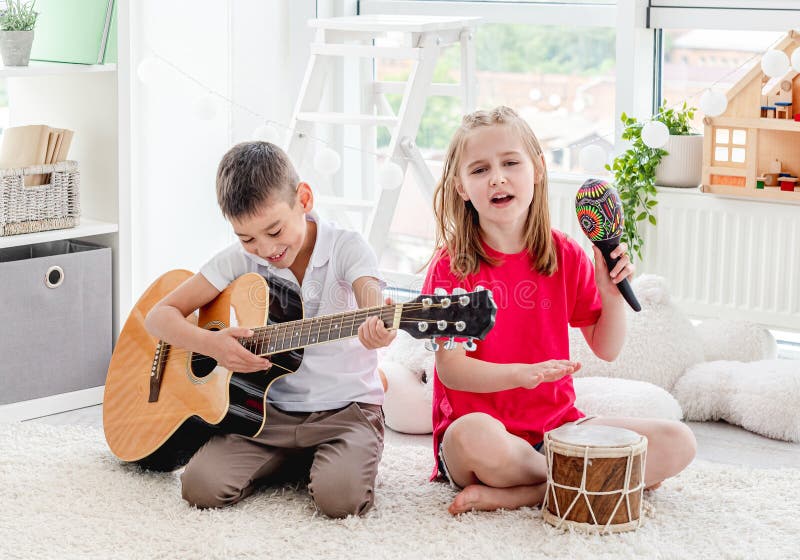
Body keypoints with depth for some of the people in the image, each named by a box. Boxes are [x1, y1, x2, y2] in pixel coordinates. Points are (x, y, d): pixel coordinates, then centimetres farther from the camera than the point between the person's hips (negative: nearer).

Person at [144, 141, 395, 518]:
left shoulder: (345, 248, -8)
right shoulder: (240, 260, 0)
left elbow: (371, 305, -29)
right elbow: (158, 317, 1)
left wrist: (376, 330, -55)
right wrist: (209, 343, -20)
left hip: (345, 408, -3)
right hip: (269, 412, 3)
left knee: (340, 496, -30)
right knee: (201, 486, -20)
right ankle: (286, 463, 11)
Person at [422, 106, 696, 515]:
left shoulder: (566, 256, 6)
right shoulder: (451, 265, -5)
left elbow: (606, 349, 10)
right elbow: (450, 368, -12)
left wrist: (612, 293, -8)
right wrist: (522, 373, -27)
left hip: (557, 425, 5)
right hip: (481, 423, -5)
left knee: (678, 444, -14)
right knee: (474, 436, -41)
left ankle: (516, 494, -19)